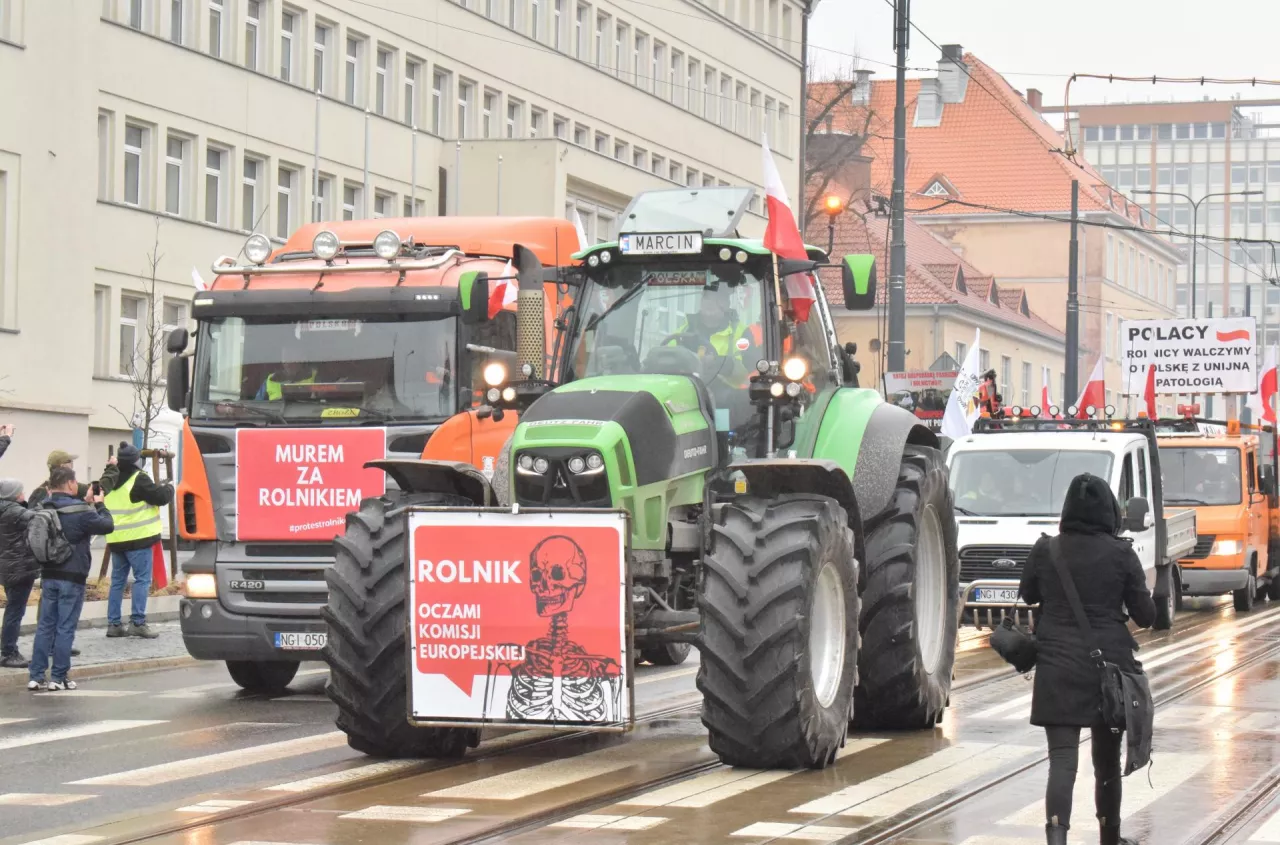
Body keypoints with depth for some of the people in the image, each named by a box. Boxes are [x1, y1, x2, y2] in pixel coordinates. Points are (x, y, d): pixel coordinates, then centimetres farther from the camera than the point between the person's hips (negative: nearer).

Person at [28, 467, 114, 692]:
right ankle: (58, 677, 3)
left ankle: (36, 676, 7)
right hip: (72, 578, -6)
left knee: (45, 626, 9)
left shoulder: (46, 510, 4)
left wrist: (86, 503, 17)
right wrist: (99, 505, 9)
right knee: (65, 628, 1)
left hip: (49, 576, 6)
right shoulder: (79, 511, -16)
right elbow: (106, 526, -6)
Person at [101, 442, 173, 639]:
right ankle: (137, 622, -7)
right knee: (142, 579, -3)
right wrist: (168, 488, 8)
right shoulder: (138, 479, -13)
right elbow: (160, 497, -11)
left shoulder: (109, 481, 12)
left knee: (117, 580, 12)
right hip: (137, 538, -7)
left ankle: (114, 623, 12)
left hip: (116, 539, 7)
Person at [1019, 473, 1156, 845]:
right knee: (1107, 759, 18)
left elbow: (1028, 595, 14)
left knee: (1062, 759, -5)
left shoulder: (1045, 550, -4)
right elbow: (1145, 615, -2)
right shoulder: (1121, 554, -8)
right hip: (1110, 666, 0)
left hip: (1058, 669, 0)